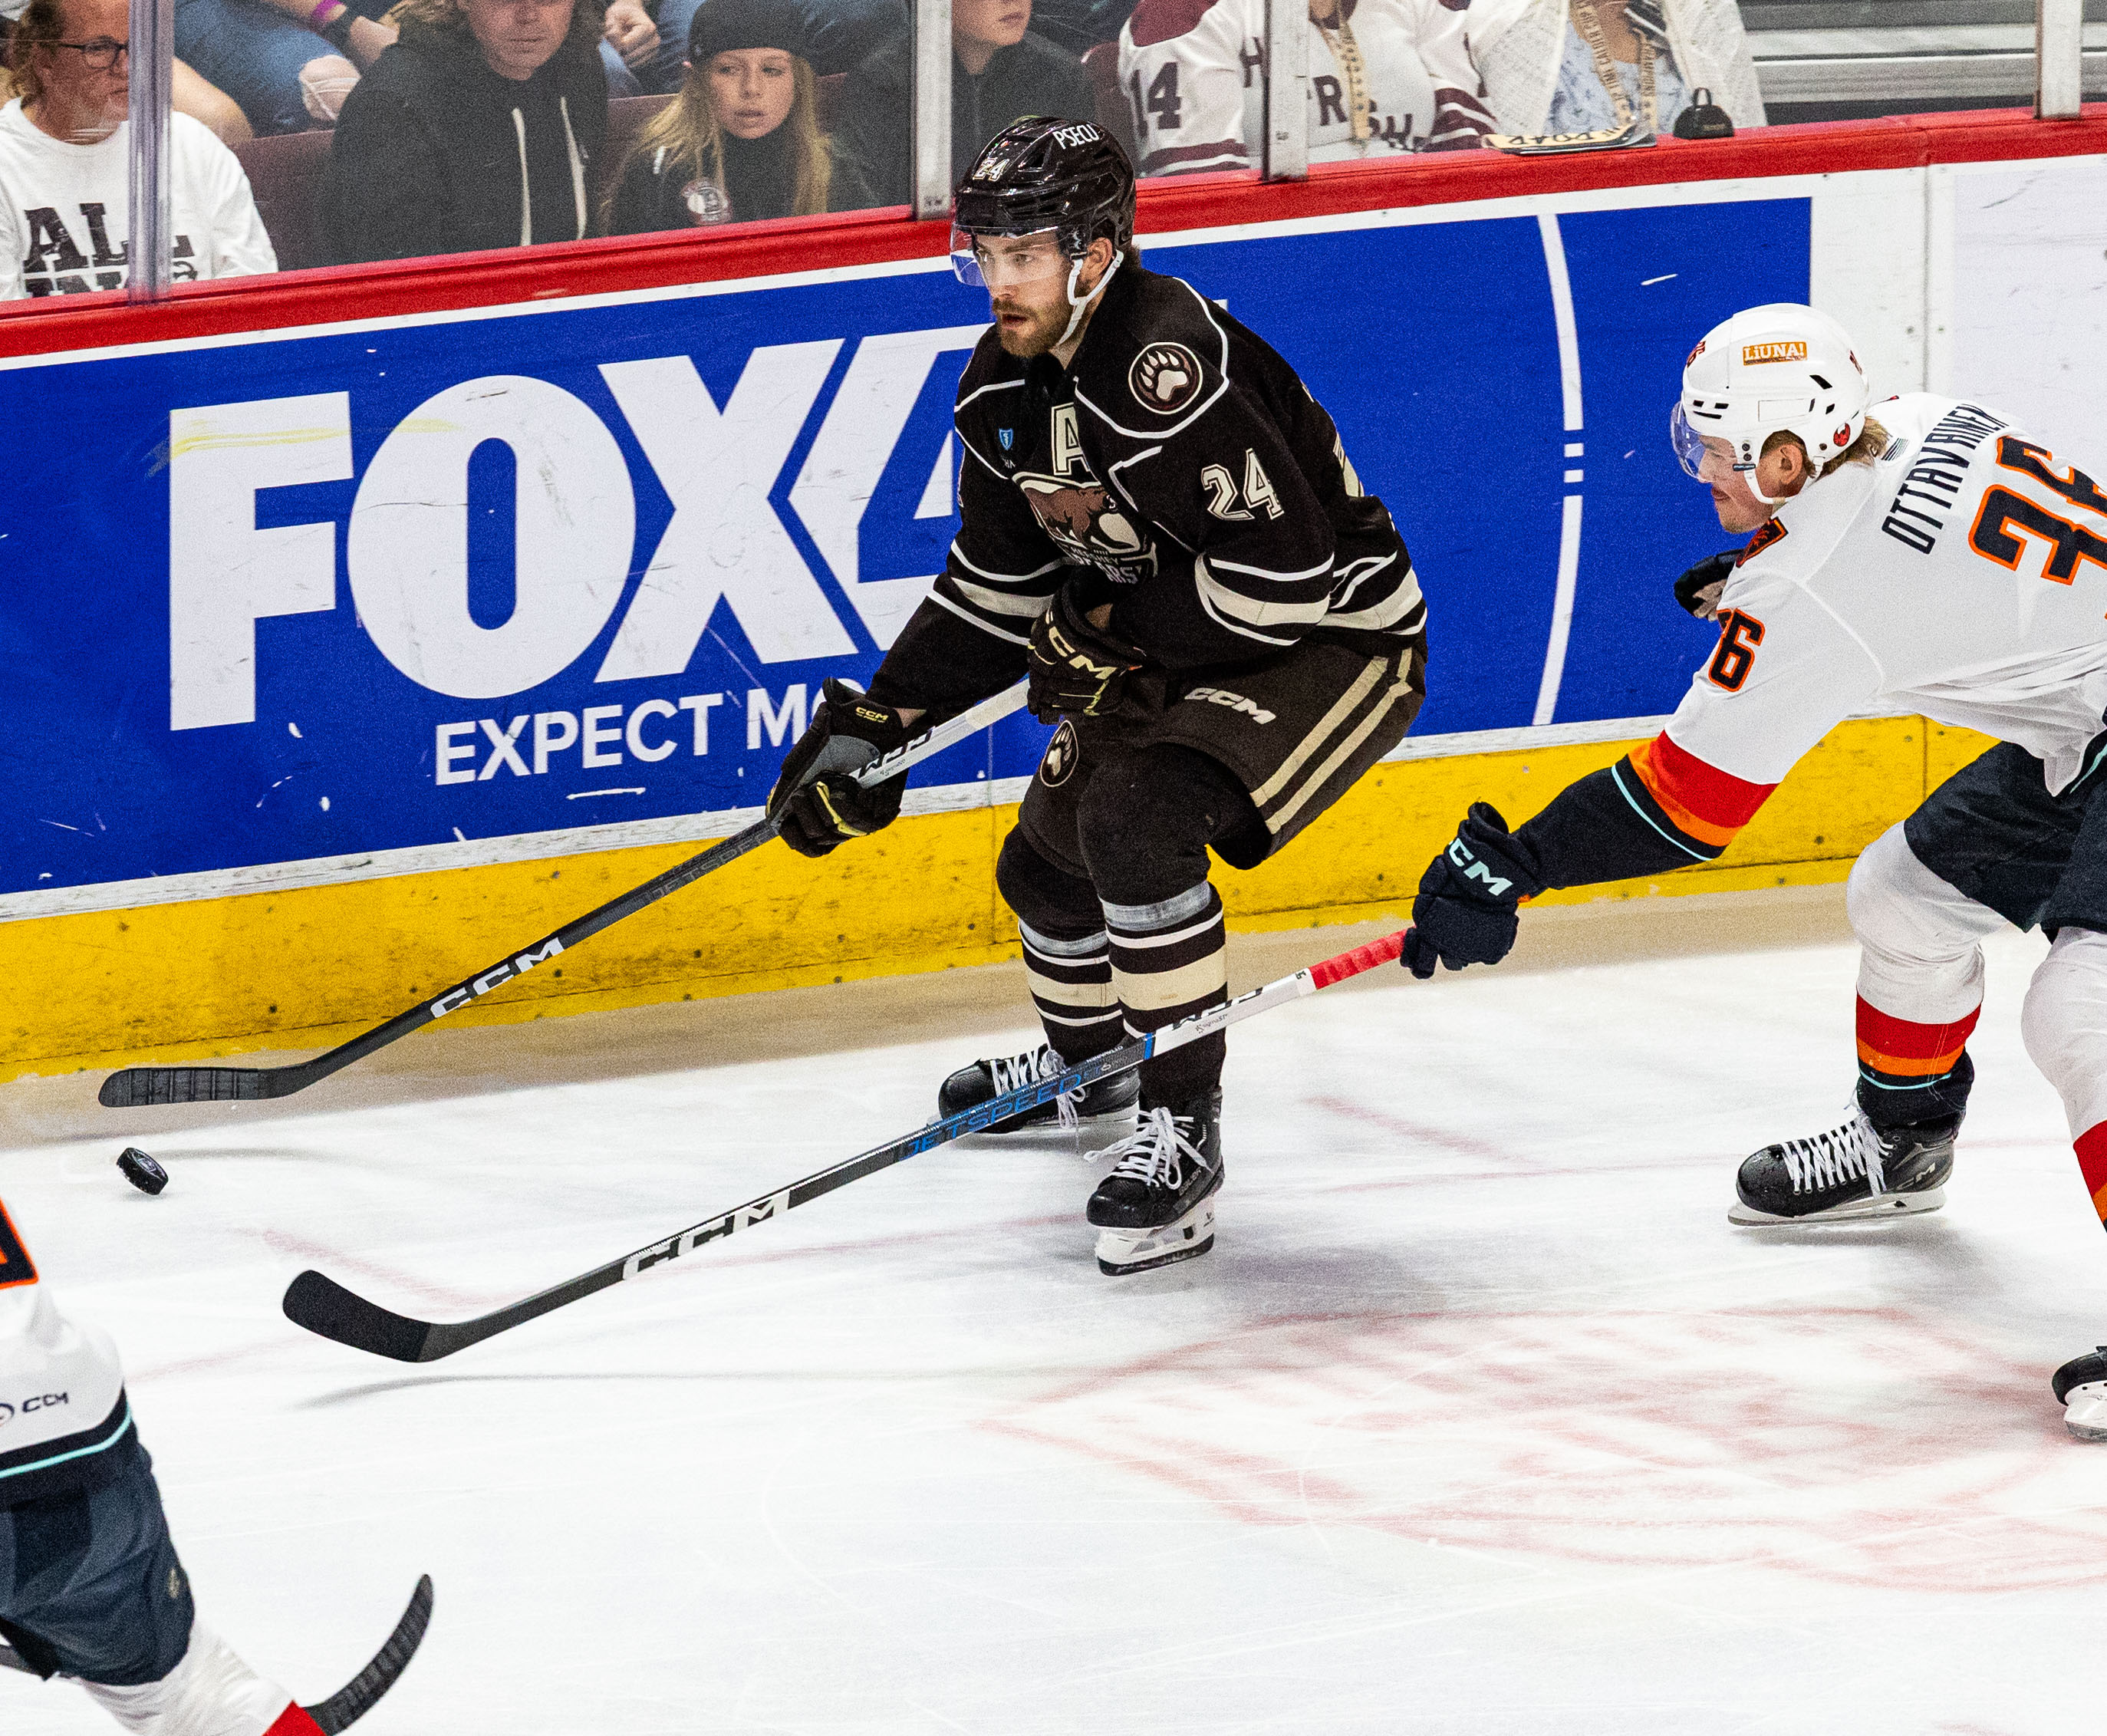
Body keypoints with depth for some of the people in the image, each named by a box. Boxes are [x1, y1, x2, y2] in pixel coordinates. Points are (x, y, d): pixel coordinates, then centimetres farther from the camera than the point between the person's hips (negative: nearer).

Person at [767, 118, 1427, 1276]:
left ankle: (1181, 1127, -20)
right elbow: (993, 591, 11)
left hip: (1337, 639, -10)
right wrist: (874, 726, 4)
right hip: (1177, 648, 10)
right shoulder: (1006, 385, -1)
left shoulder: (1167, 364, -30)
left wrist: (1114, 634, -22)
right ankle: (1085, 1058, 48)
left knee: (1136, 817, -29)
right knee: (1045, 862, 16)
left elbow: (1283, 569, -33)